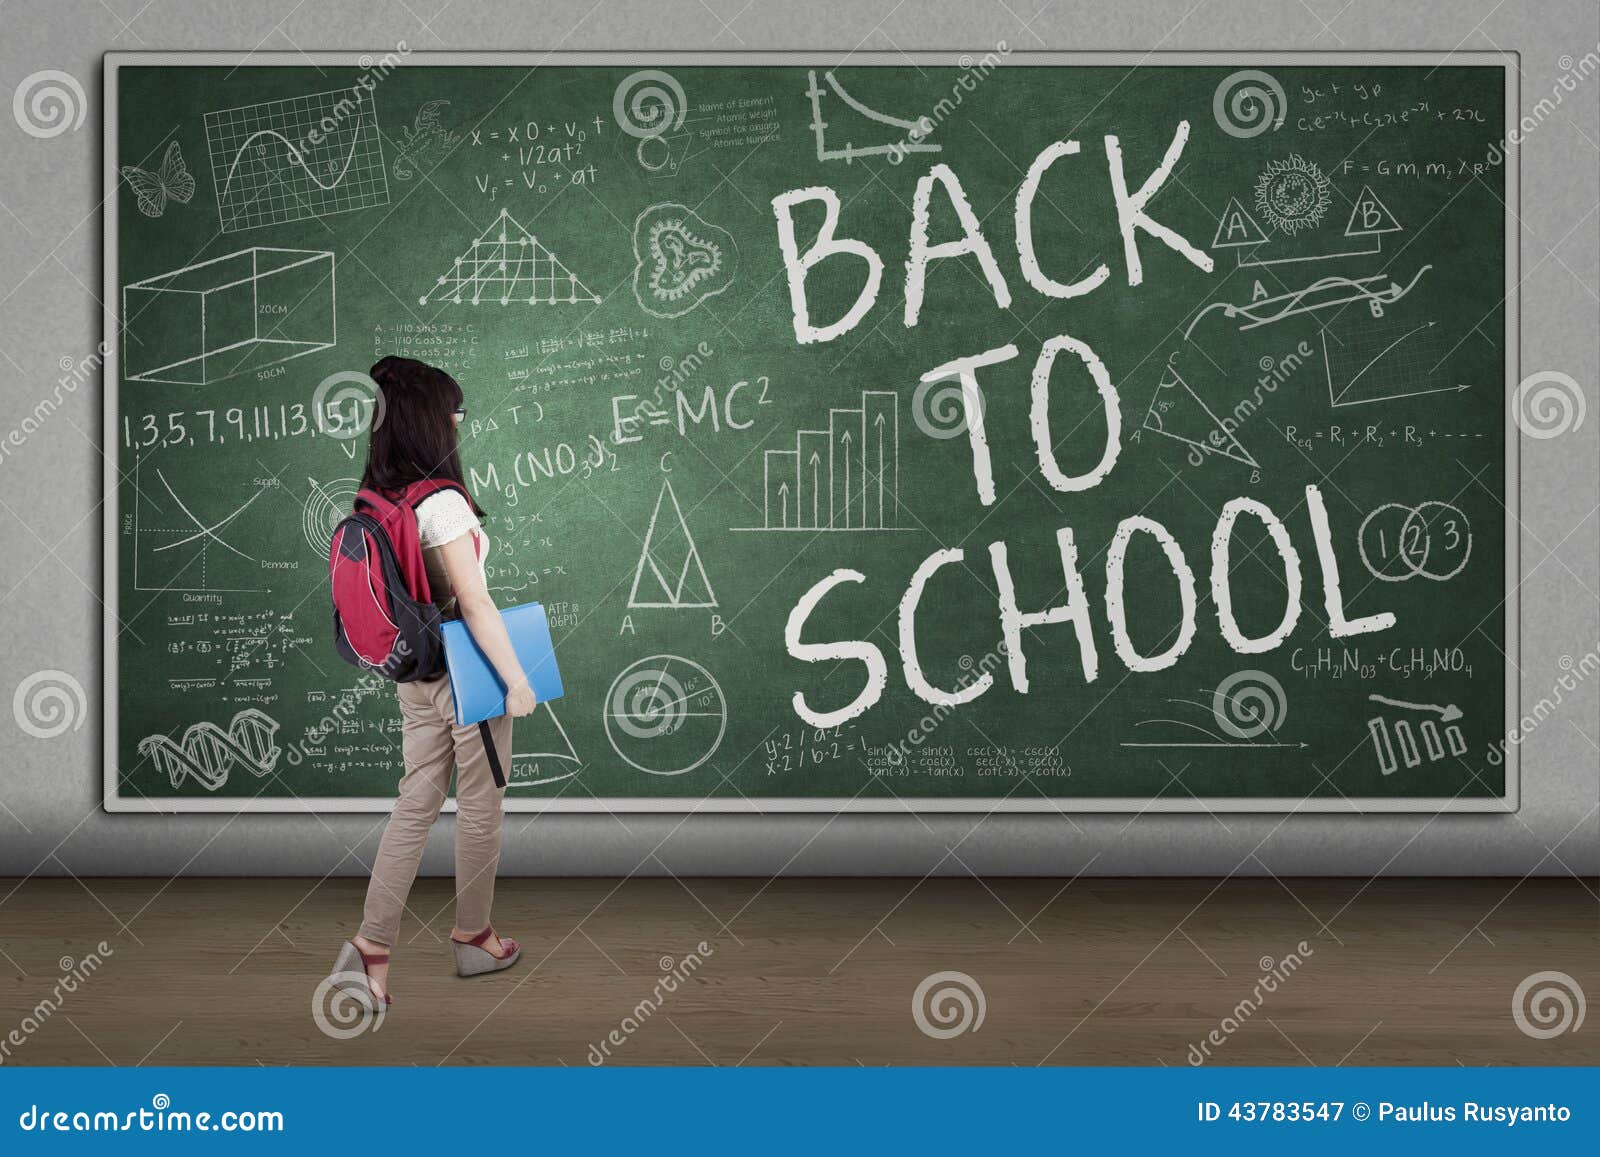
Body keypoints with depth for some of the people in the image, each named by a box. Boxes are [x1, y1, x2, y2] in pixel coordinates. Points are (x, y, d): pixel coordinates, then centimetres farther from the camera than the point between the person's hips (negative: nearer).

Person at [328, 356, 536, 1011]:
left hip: (414, 674, 7)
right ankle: (472, 938, 24)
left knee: (414, 806, 9)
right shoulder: (443, 504, -21)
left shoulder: (375, 500, 2)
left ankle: (372, 949, 3)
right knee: (479, 808, 10)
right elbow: (474, 603, -20)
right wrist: (516, 680, -13)